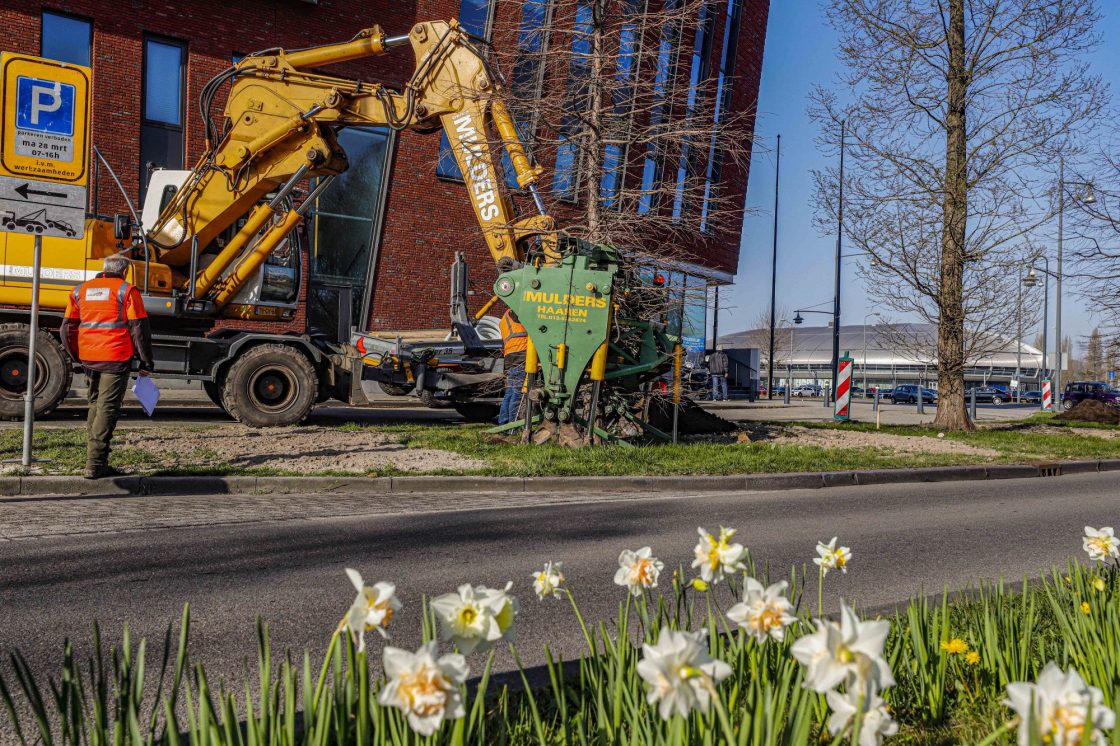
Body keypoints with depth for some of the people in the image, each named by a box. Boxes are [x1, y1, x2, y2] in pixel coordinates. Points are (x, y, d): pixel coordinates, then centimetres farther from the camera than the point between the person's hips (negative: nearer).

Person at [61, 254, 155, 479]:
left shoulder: (81, 290, 13)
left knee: (95, 405, 19)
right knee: (107, 409, -4)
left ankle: (95, 460, 21)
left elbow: (68, 329, 13)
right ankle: (95, 465, -7)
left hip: (88, 358, 5)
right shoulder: (127, 291, -2)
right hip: (116, 359, -5)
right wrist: (145, 362, 1)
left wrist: (78, 357, 24)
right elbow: (139, 328, -6)